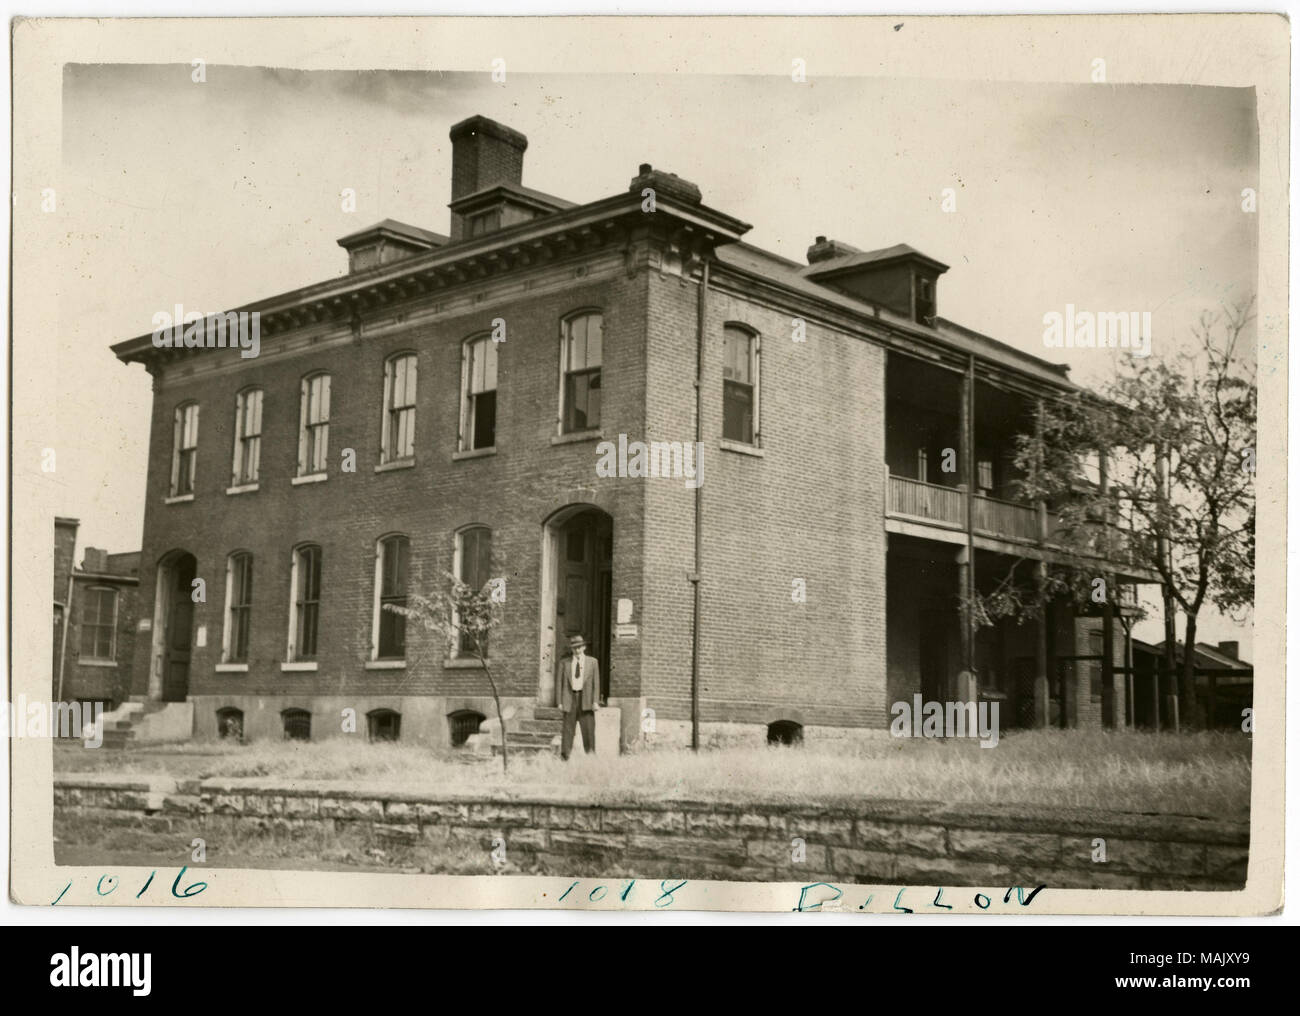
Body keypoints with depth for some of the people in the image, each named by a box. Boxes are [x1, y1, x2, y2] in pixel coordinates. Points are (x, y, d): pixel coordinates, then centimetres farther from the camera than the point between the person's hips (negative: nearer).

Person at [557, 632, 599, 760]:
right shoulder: (564, 663, 9)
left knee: (588, 729, -1)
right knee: (567, 730, -1)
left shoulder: (592, 662, 8)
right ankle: (564, 757, 0)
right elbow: (560, 682, 9)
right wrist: (560, 701, 1)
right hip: (570, 698, 0)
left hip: (586, 699, 0)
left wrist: (595, 701, -4)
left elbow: (596, 682, 5)